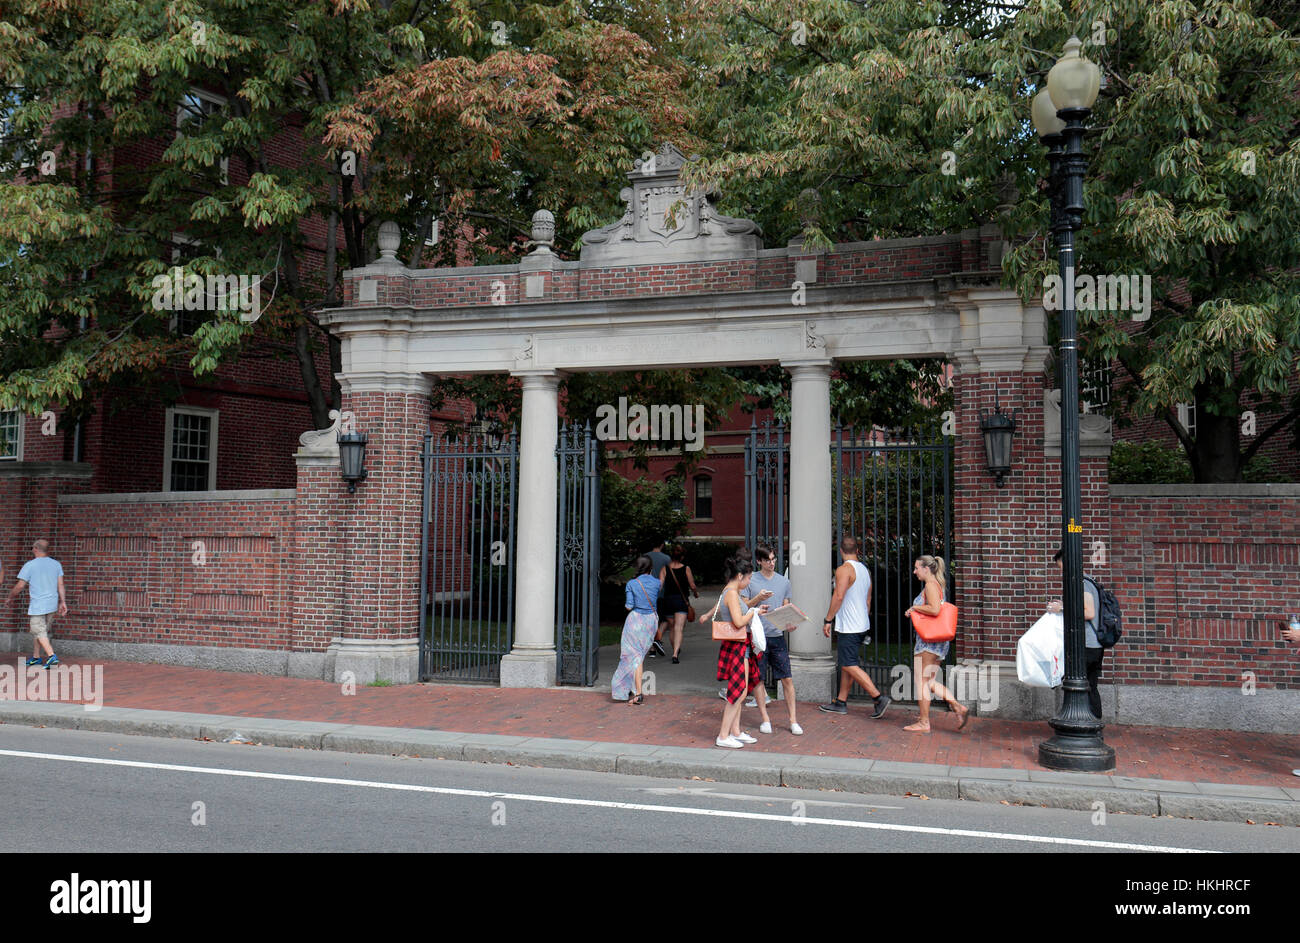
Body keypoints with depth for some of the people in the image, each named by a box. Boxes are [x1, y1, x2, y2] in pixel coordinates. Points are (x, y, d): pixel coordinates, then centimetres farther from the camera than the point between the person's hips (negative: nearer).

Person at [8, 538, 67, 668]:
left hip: (37, 605, -6)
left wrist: (11, 596, 11)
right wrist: (63, 602, 4)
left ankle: (51, 655, -16)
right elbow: (60, 585, 3)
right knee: (36, 630, 18)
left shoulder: (30, 565, -9)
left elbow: (20, 586, -6)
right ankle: (35, 657, 23)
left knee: (40, 632, -2)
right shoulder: (56, 564, 5)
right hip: (52, 604, 6)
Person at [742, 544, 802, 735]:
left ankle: (793, 720, 6)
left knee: (787, 679, -1)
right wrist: (758, 598, -16)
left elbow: (786, 609, 15)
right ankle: (765, 719, 15)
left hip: (778, 636, 2)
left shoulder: (783, 582, 10)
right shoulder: (750, 581, 1)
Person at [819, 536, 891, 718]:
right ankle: (841, 702, 18)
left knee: (849, 665, -7)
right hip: (862, 625, 9)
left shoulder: (844, 569, -14)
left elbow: (838, 597, -22)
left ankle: (879, 698, -13)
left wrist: (828, 620, -15)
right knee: (846, 663, 14)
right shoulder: (865, 570, 12)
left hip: (848, 627, -9)